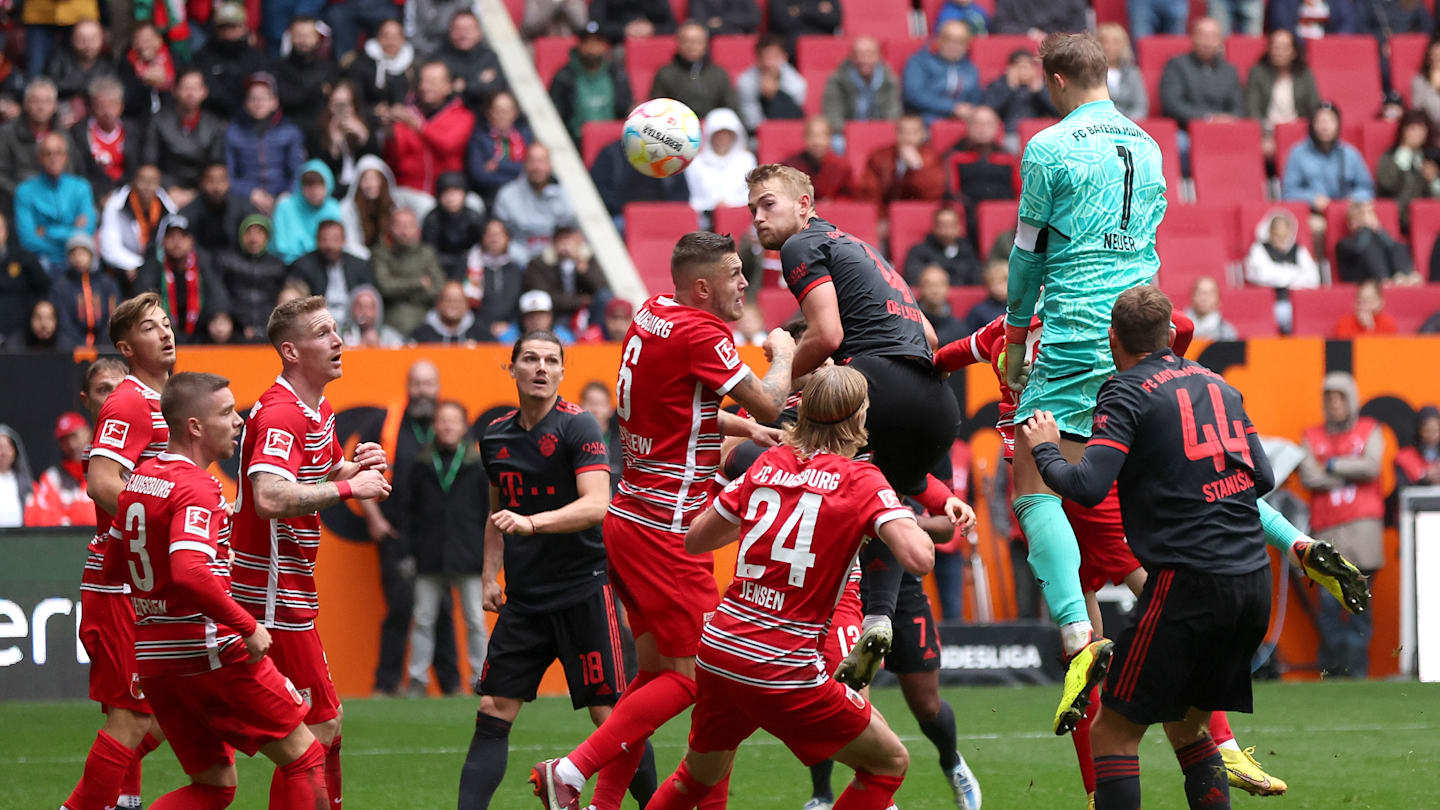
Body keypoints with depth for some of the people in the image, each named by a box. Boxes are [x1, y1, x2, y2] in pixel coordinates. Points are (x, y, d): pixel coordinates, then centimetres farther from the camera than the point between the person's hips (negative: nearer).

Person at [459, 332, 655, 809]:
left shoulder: (578, 426, -9)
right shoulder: (495, 436, 10)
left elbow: (597, 505, -21)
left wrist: (532, 522, -32)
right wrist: (489, 576, 15)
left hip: (584, 592, -5)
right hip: (523, 599, 5)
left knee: (611, 715, -6)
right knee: (493, 714, -1)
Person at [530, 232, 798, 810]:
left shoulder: (654, 312, 10)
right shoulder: (699, 334, -17)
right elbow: (768, 404, -13)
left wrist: (747, 429, 20)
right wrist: (782, 355, 6)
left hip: (629, 518, 9)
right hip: (666, 530, -9)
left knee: (654, 670, 13)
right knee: (689, 674, -5)